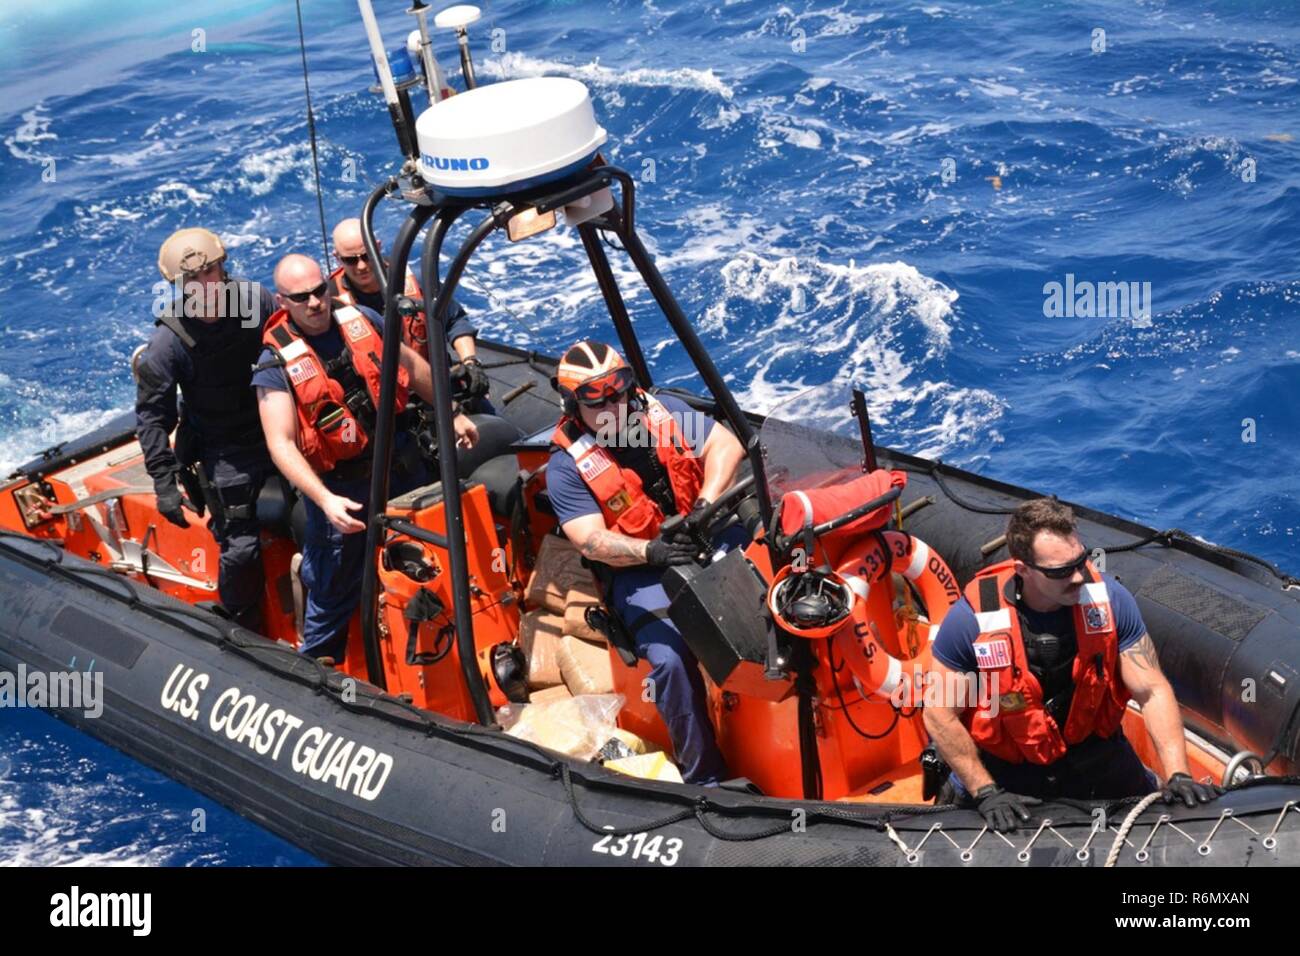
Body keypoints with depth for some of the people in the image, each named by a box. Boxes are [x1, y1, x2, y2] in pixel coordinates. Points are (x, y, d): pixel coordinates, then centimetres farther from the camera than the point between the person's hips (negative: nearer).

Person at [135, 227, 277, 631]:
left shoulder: (256, 299, -15)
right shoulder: (167, 346, -23)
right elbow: (152, 418, -15)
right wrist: (164, 483, -17)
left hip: (280, 431, 4)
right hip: (226, 454, -4)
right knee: (241, 548, -1)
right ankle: (244, 630, 24)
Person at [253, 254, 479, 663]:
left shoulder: (360, 319, -5)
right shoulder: (277, 362, -18)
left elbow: (412, 365, 10)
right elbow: (281, 444, -23)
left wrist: (453, 414, 13)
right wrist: (325, 501, -34)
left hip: (402, 463, 5)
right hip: (341, 488, -5)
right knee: (334, 591, 7)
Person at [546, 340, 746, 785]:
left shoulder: (663, 410, 2)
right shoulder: (567, 466, -8)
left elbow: (725, 446, -5)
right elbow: (591, 541, -18)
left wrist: (707, 502, -24)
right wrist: (650, 552, -37)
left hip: (708, 541, 4)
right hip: (638, 570, -4)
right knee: (670, 660, -27)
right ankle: (703, 776, -14)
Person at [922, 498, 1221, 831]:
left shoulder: (1107, 597, -16)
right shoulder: (973, 618, -23)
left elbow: (1152, 690, -12)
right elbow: (939, 714, -14)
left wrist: (1178, 776, -22)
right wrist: (986, 792, -16)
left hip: (1094, 753, 2)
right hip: (1007, 769, -2)